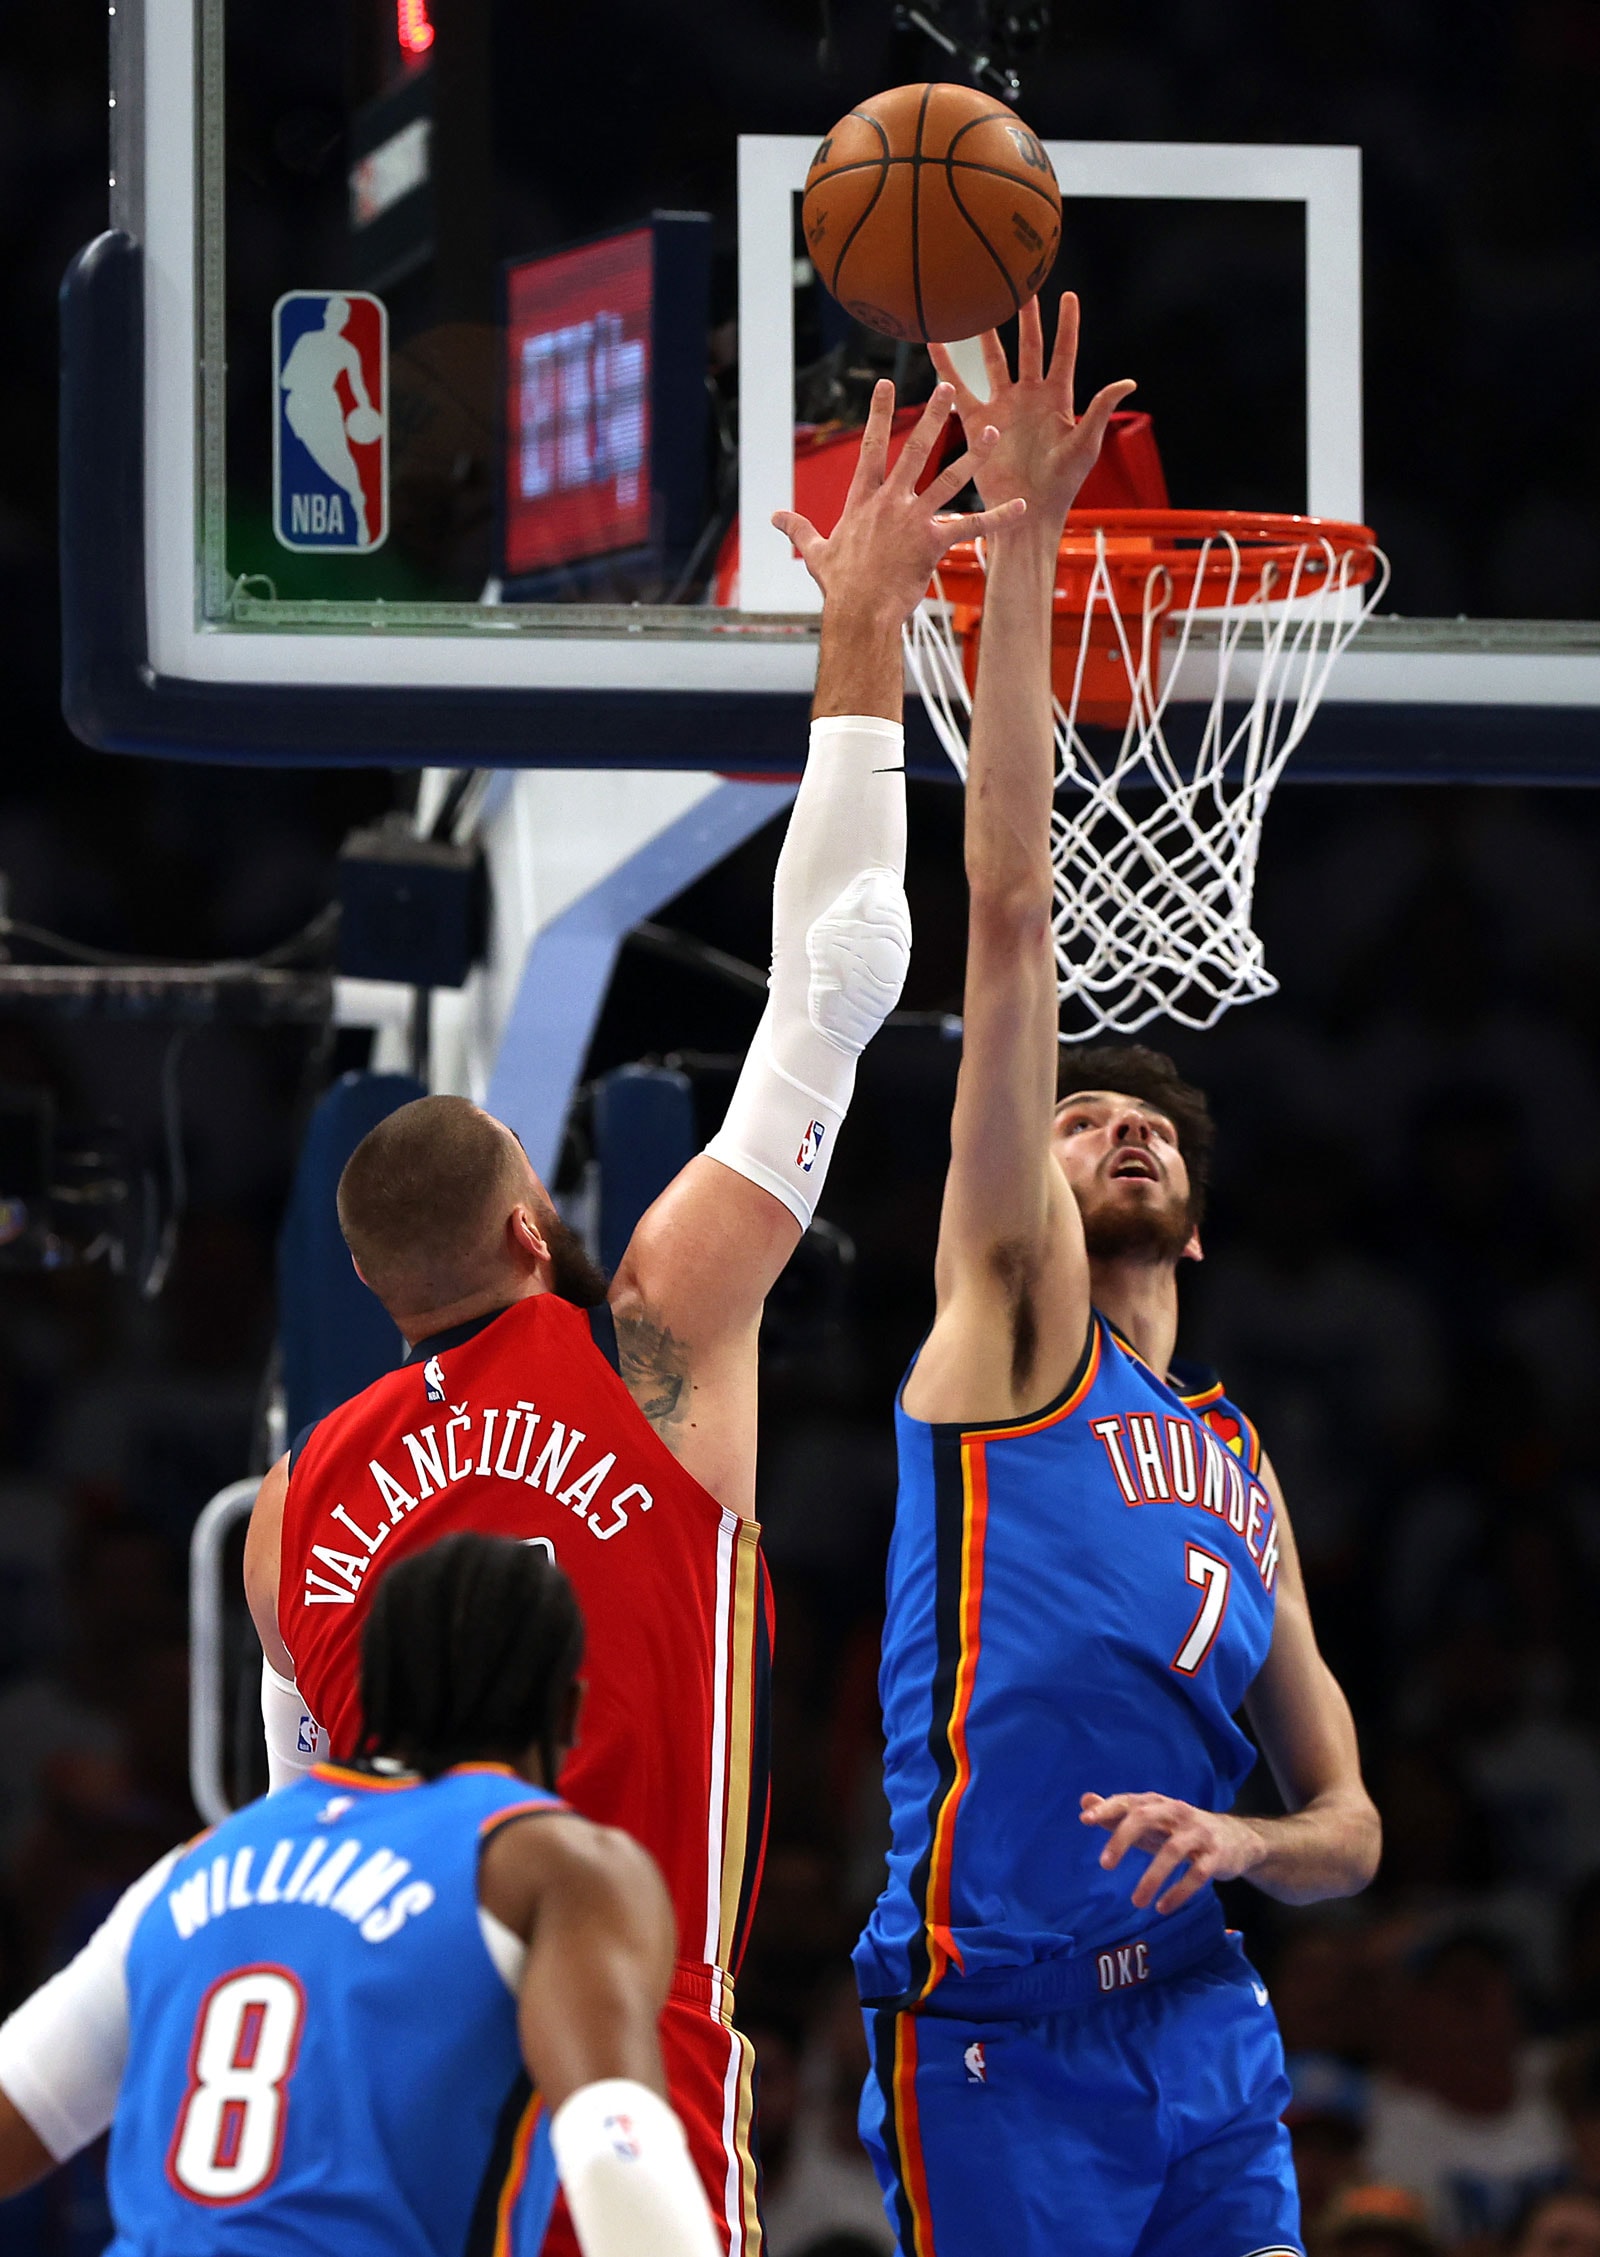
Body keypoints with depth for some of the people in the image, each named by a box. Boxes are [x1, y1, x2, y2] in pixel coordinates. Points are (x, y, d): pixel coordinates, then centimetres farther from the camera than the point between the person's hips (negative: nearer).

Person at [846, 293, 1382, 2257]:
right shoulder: (1014, 1318, 7)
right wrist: (1023, 547, -5)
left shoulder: (1243, 1479, 21)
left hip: (1207, 2027, 5)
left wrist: (1242, 1843, -5)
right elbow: (1009, 908, 0)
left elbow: (1348, 1829, 21)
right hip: (1000, 2025, -5)